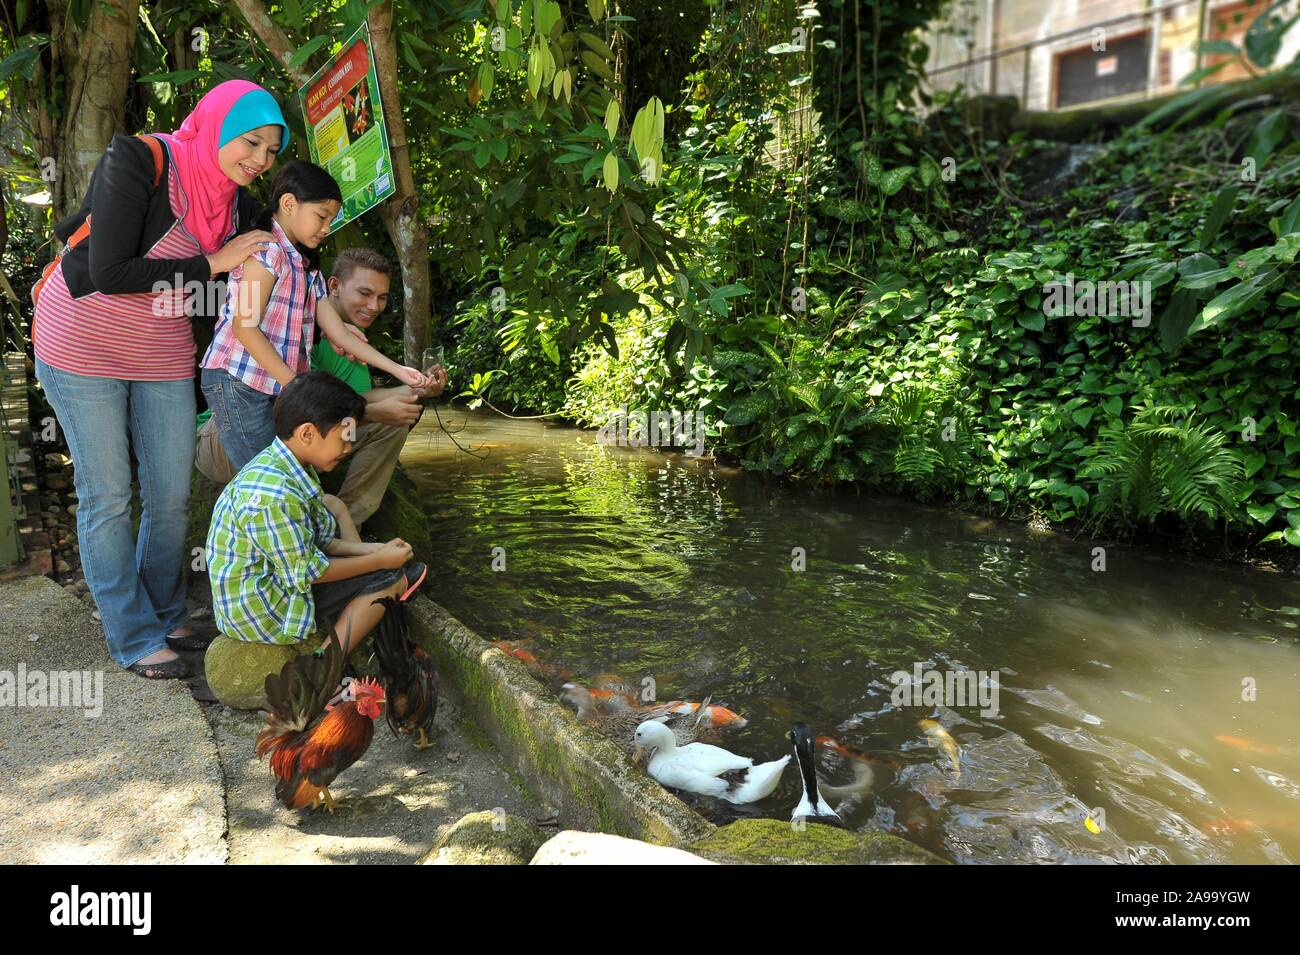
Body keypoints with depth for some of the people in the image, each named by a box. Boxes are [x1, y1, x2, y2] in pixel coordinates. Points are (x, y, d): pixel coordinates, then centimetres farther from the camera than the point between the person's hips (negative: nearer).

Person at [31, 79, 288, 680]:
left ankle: (164, 617, 24)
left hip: (164, 356, 6)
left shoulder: (236, 203, 1)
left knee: (171, 496, 7)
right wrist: (210, 264, -19)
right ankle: (135, 639, 10)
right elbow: (109, 274, -25)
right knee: (107, 499, 0)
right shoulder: (138, 163, -19)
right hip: (83, 348, -6)